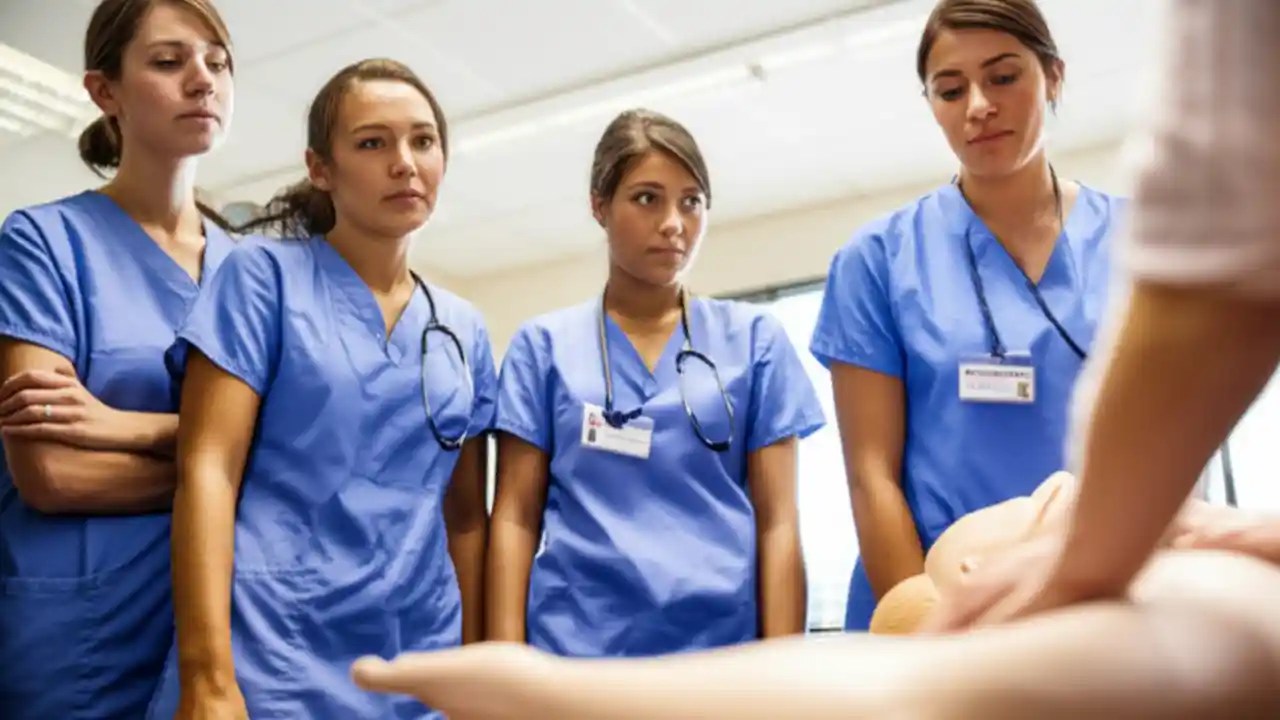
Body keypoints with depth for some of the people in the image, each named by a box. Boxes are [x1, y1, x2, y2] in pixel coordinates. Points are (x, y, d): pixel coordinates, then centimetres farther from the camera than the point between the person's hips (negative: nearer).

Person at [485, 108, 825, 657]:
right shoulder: (544, 345, 4)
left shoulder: (754, 339, 5)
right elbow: (516, 516, 2)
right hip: (574, 645, 0)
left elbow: (778, 521, 1)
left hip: (722, 647, 1)